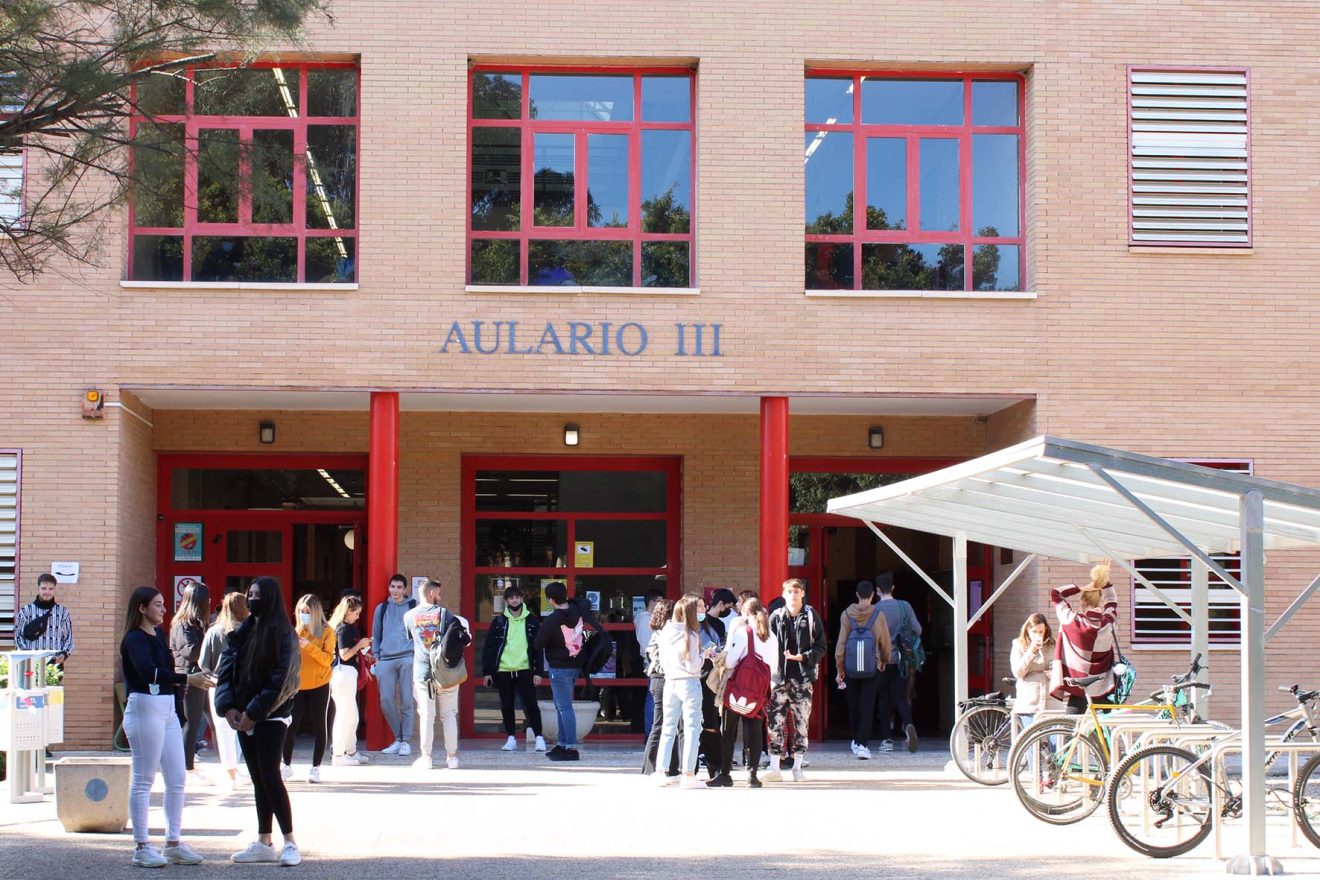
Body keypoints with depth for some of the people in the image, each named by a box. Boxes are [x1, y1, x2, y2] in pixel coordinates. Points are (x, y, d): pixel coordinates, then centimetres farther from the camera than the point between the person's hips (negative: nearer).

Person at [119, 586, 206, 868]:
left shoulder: (158, 634, 14)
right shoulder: (134, 639, -12)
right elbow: (148, 672, -28)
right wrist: (187, 679, -33)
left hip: (167, 709, 8)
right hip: (144, 707, -8)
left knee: (177, 778, 8)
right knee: (143, 779, -2)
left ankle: (173, 843, 14)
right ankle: (142, 847, 4)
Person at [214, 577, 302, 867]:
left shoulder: (284, 636, -8)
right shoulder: (241, 633, 12)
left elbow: (281, 681, -14)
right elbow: (225, 669, 8)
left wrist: (254, 712, -16)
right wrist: (228, 707, -6)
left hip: (271, 717, -6)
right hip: (244, 717, 6)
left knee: (270, 776, -10)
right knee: (258, 779, 9)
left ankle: (290, 843, -4)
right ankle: (263, 843, 13)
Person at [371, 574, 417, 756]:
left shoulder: (414, 607, 9)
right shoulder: (381, 608, 16)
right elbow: (376, 635, 19)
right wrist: (376, 657, 11)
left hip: (408, 658, -2)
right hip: (386, 659, 3)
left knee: (406, 701, -3)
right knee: (386, 701, -3)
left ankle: (406, 741, 3)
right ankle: (398, 738, 11)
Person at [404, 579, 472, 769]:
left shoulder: (409, 616, 2)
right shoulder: (444, 613, -5)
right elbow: (465, 637, -7)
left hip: (422, 671, 1)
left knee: (426, 715, 5)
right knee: (449, 714, 7)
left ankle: (425, 757, 4)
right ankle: (452, 756, 9)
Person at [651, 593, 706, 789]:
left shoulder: (664, 633, 3)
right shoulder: (690, 636, -13)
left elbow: (663, 662, 12)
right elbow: (693, 666, -15)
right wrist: (701, 657, 2)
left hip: (670, 683, 6)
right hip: (689, 683, -5)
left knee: (668, 728, 13)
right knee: (691, 729, 0)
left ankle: (660, 771, 12)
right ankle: (688, 774, -2)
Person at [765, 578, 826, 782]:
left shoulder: (811, 616, 5)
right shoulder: (776, 617, 7)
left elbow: (821, 646, 4)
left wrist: (803, 657, -10)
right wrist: (771, 667, -6)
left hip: (803, 676, 0)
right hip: (779, 675, 0)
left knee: (801, 721, 2)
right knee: (775, 720, -4)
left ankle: (797, 766, 10)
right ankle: (774, 766, 1)